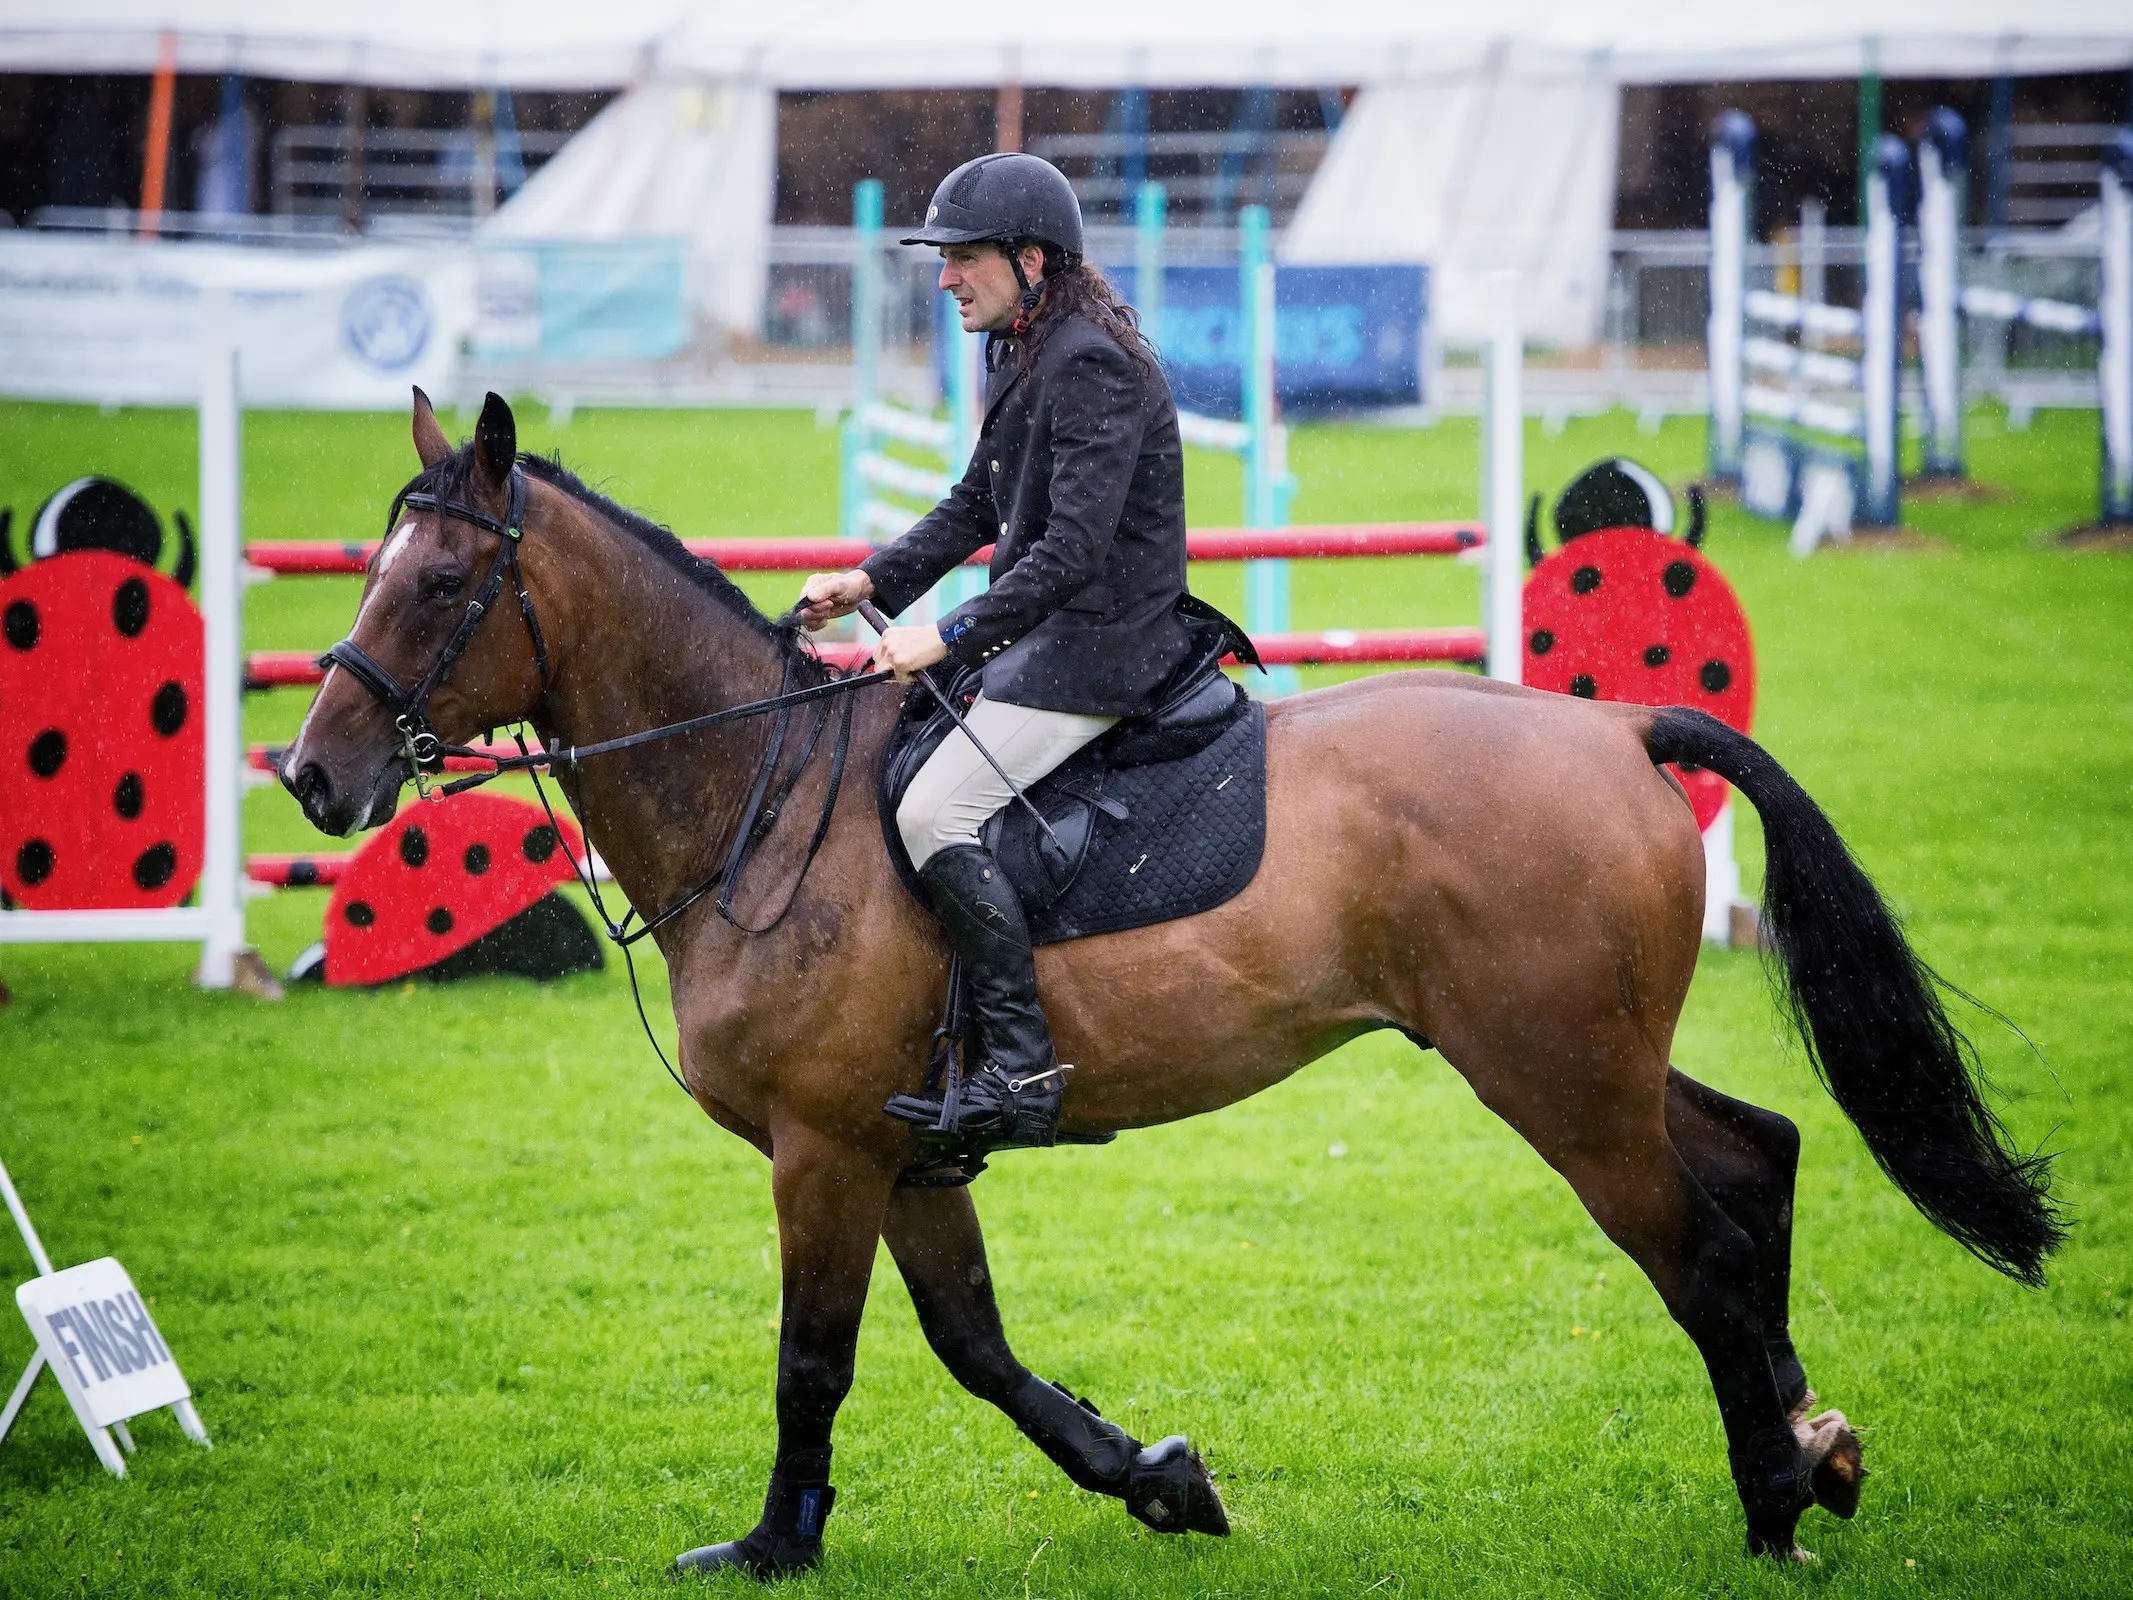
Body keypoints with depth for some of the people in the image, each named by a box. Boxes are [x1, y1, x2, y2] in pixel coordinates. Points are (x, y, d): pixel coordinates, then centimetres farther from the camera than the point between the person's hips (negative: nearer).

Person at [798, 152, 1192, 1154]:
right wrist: (873, 582, 10)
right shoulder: (1027, 355, 13)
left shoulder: (1092, 368, -19)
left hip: (1095, 648, -11)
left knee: (935, 814, -23)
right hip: (1042, 637, 11)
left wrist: (952, 636, -28)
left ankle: (1020, 1069, -25)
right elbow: (979, 506, 22)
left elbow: (1073, 550, -26)